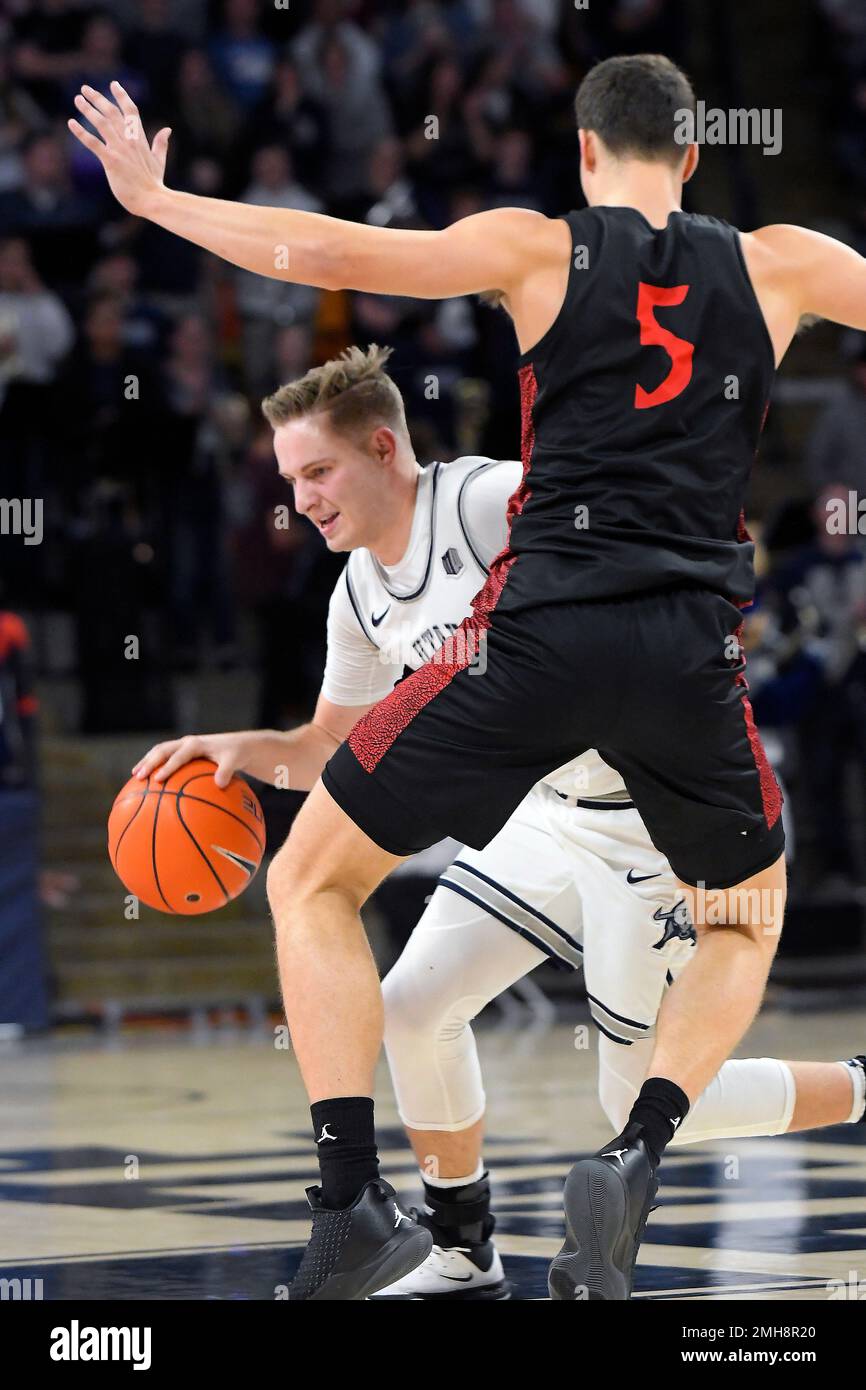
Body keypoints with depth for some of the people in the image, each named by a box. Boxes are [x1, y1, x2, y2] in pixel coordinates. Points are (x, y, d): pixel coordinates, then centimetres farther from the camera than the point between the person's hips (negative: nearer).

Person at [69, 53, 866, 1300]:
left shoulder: (538, 249, 5)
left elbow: (321, 255, -2)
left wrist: (153, 198, 10)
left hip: (543, 630, -2)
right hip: (695, 654, 2)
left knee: (313, 880, 15)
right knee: (749, 917, 28)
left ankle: (356, 1200, -1)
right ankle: (635, 1163, 2)